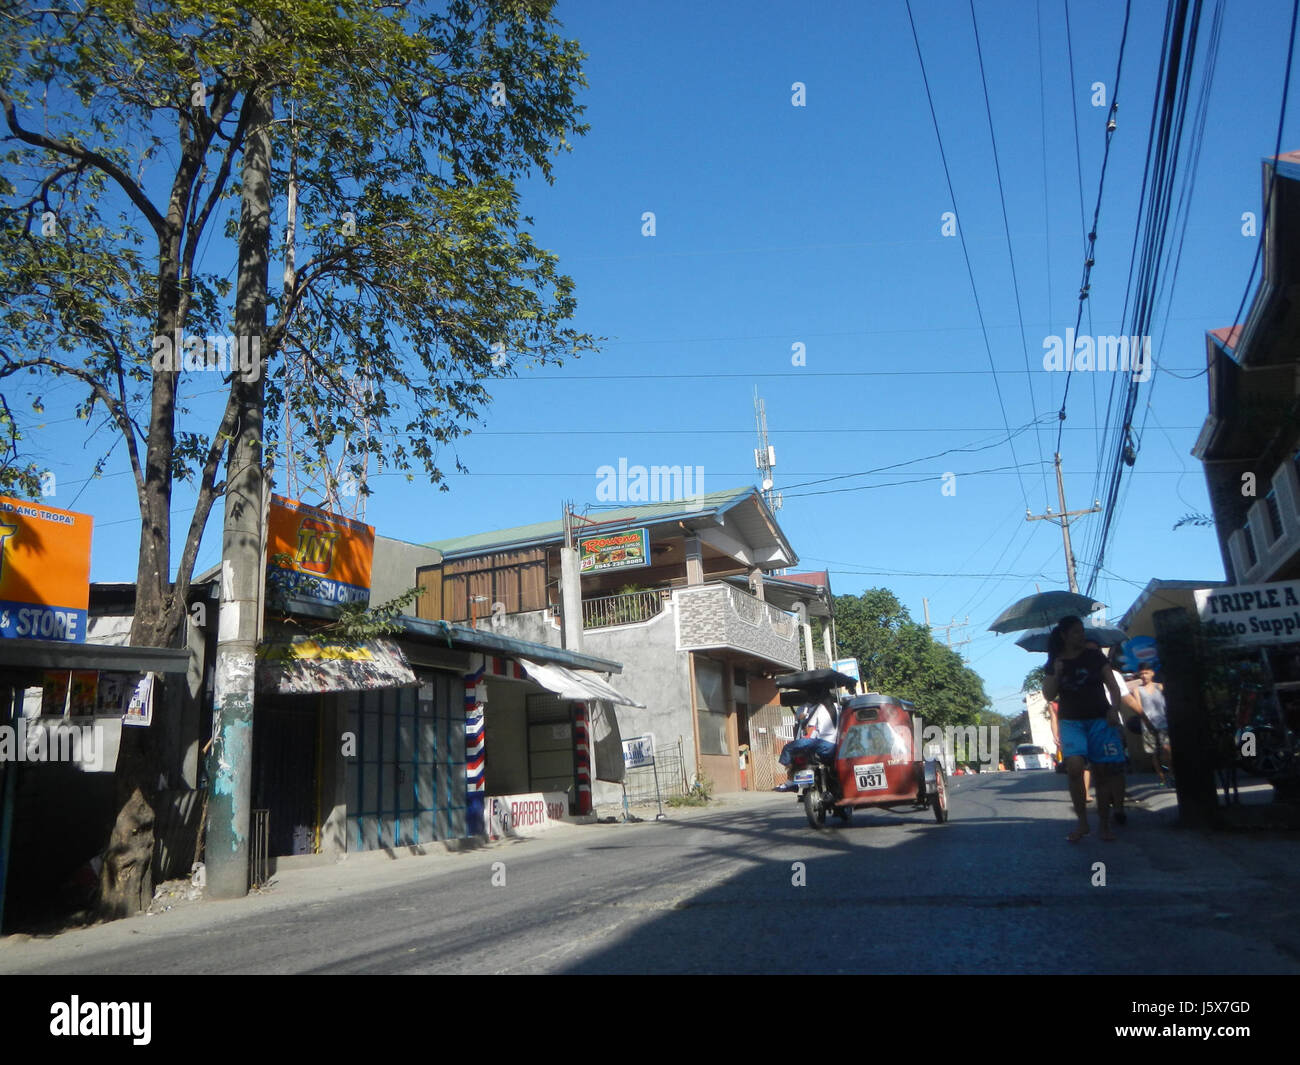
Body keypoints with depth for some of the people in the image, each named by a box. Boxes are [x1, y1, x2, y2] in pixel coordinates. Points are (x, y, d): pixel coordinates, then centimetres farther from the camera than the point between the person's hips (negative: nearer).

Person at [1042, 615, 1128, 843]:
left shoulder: (1094, 657, 5)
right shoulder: (1055, 663, 7)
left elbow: (1113, 686, 5)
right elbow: (1048, 695, 3)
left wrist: (1114, 709, -11)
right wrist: (1056, 674, -12)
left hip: (1100, 719, 0)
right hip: (1071, 722, 0)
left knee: (1103, 772, -2)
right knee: (1074, 765, -21)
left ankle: (1105, 824, 13)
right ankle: (1082, 821, -8)